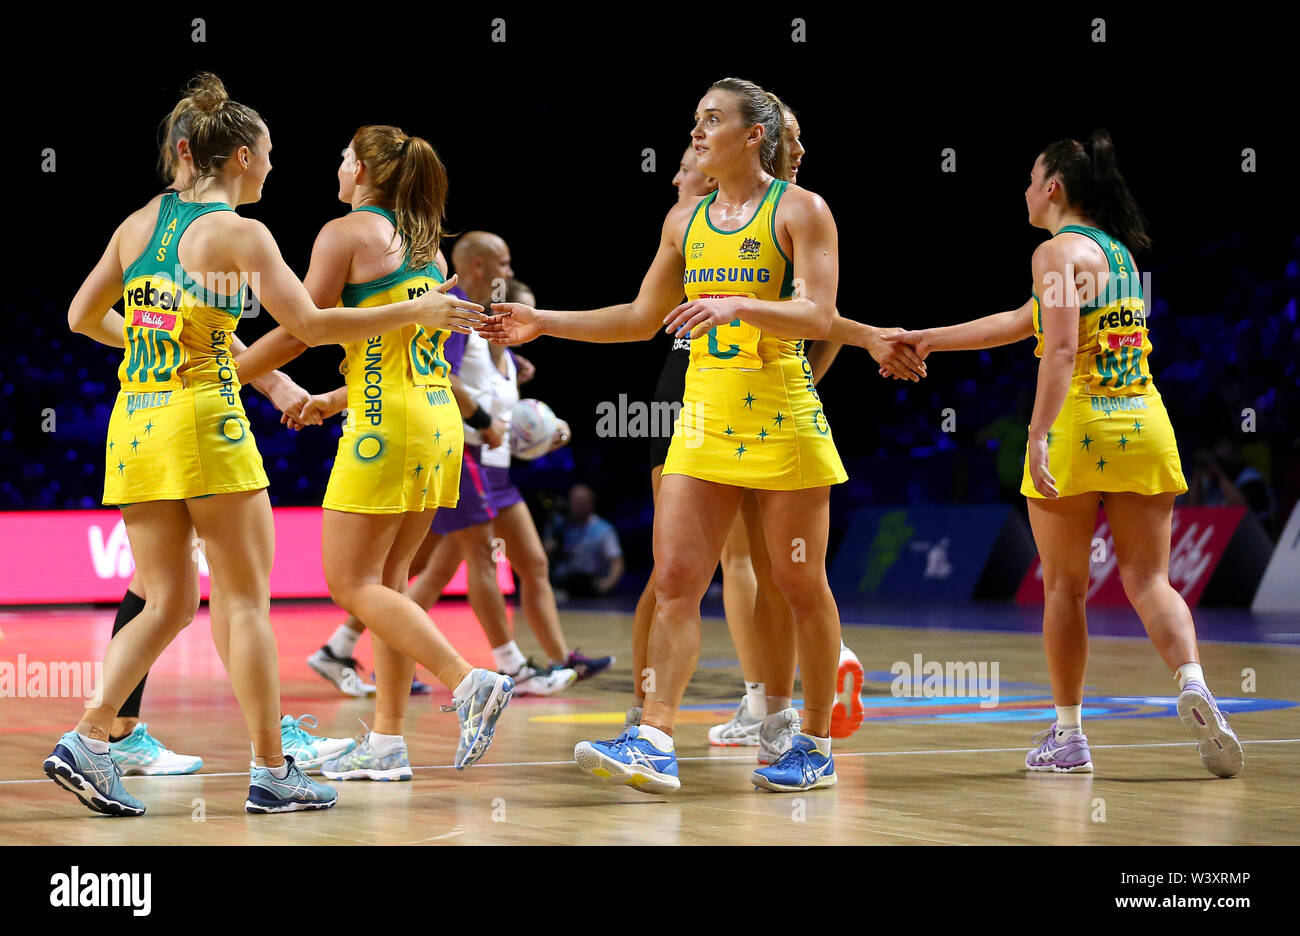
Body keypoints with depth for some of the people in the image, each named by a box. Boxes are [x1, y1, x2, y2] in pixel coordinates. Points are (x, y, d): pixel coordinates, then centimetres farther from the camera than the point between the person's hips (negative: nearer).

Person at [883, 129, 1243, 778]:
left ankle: (1068, 737, 12)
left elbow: (1062, 348, -22)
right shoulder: (1119, 251, 18)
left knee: (1064, 588, 6)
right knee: (1149, 580, 3)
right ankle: (1194, 689, -22)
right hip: (1143, 426, 6)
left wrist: (1038, 437, -28)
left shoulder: (1059, 252, -7)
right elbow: (1025, 322, 26)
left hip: (1077, 431, -6)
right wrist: (930, 338, 30)